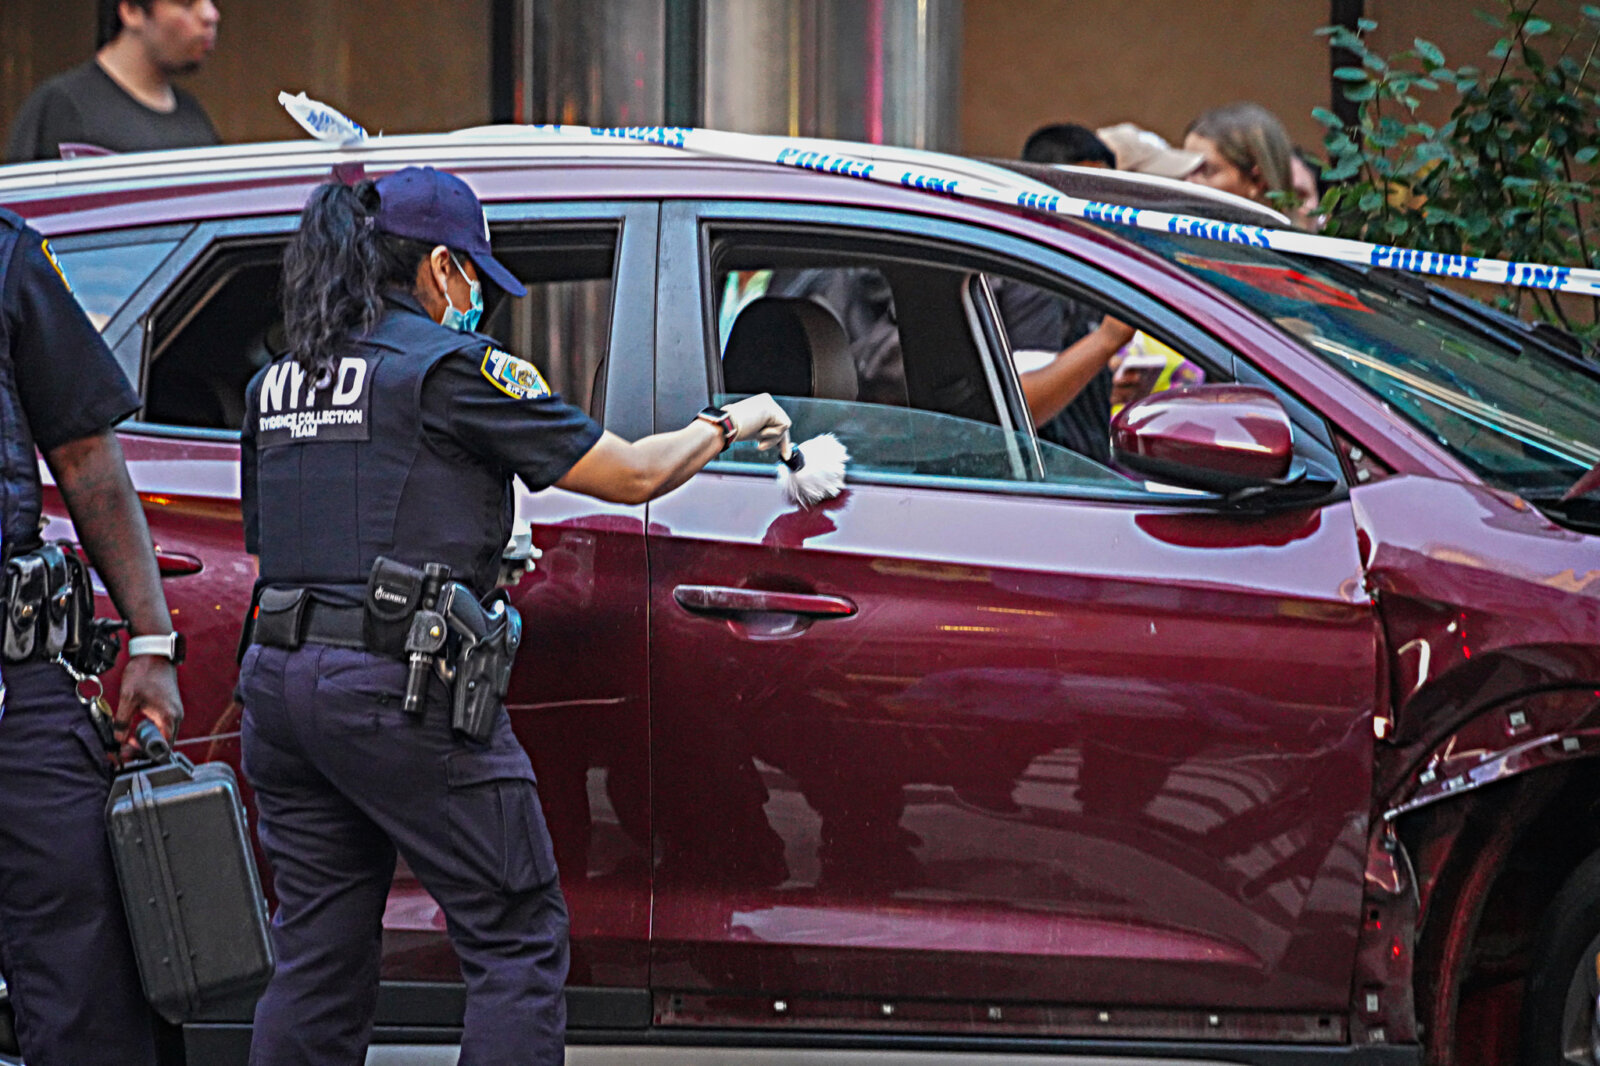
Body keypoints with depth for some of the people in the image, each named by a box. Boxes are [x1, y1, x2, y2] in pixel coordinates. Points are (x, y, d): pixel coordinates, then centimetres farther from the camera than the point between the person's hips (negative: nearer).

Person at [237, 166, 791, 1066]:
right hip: (402, 688, -7)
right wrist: (730, 424, 15)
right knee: (519, 941, 1)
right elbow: (633, 475, -2)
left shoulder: (276, 384, 15)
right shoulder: (451, 366, -5)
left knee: (317, 959, 11)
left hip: (280, 686, 7)